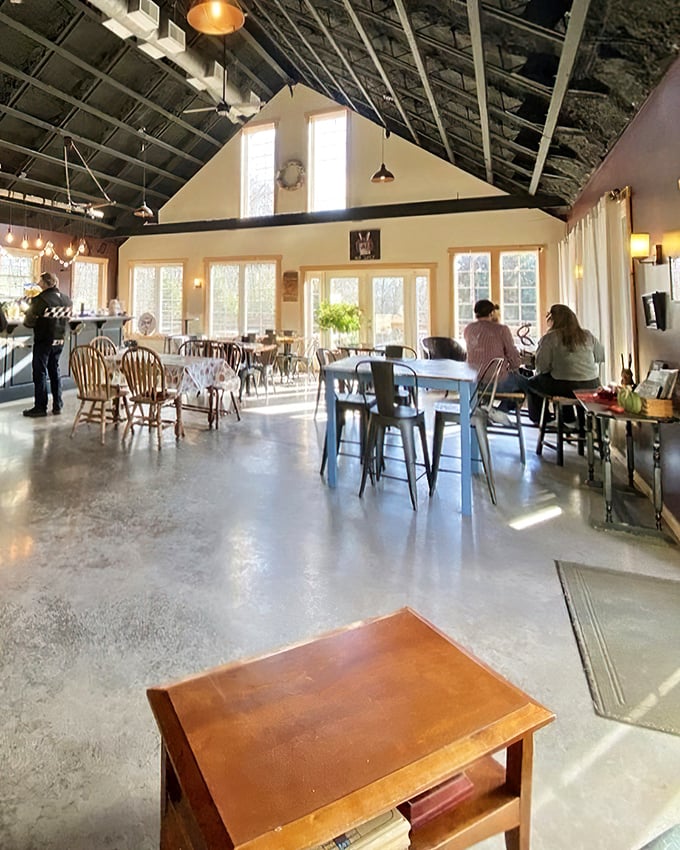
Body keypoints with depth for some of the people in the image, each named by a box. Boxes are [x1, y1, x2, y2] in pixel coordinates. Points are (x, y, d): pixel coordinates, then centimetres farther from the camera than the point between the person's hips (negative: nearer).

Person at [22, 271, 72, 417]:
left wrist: (28, 313, 7)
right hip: (59, 341, 6)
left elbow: (28, 322, -13)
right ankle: (57, 405, 18)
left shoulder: (40, 299, -16)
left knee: (40, 373, 3)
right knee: (55, 371, 15)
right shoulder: (67, 300, 2)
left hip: (43, 341, -6)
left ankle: (40, 407, 7)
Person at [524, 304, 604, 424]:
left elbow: (542, 367, -11)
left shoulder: (549, 338, -9)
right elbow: (601, 357, 15)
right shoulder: (587, 335, 6)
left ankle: (539, 420, 28)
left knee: (531, 383, 19)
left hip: (566, 387, -6)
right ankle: (568, 419, 45)